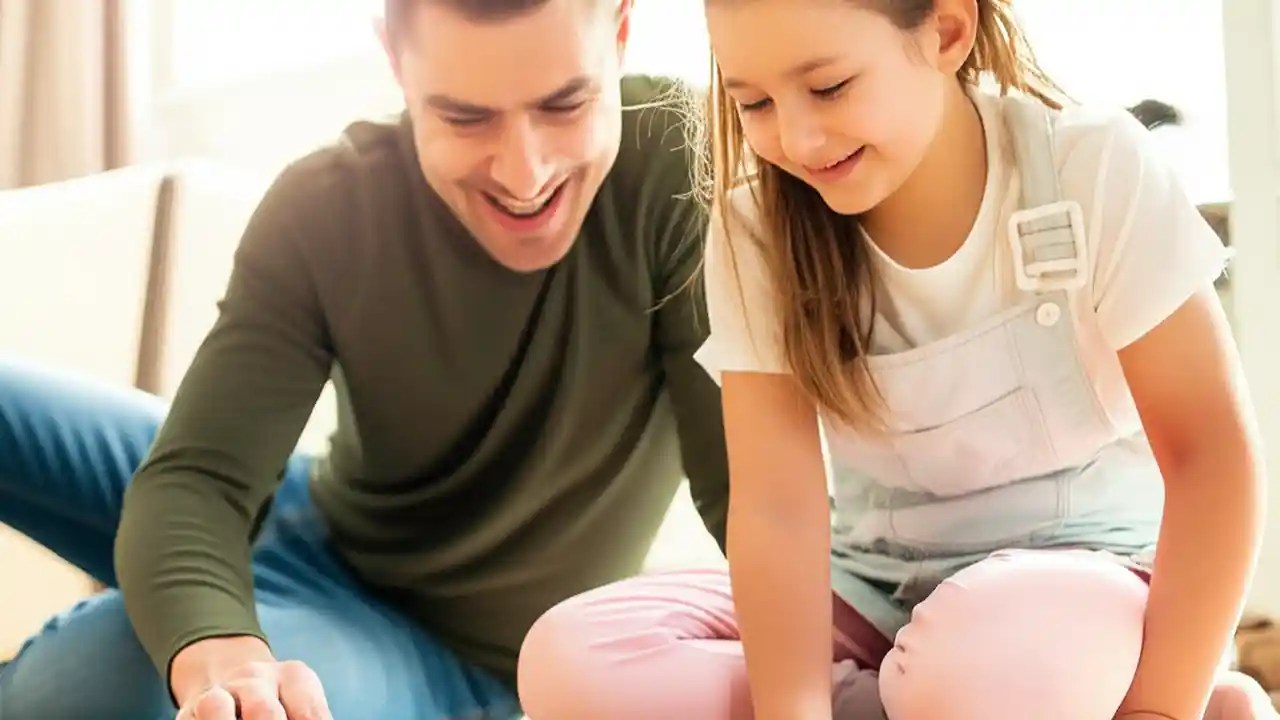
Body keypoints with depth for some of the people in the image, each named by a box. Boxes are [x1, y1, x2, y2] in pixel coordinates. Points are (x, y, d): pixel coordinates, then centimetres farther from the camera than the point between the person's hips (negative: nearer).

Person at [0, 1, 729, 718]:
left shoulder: (677, 164, -27)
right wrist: (216, 654, -46)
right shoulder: (323, 207, -18)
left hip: (466, 655, -3)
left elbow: (752, 491, -26)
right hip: (319, 529, 3)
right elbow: (196, 478, -25)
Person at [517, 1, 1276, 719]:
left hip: (1077, 565, -3)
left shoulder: (1094, 168, -16)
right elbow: (777, 502, -19)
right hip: (875, 585, 4)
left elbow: (1212, 446, -13)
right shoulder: (757, 232, -11)